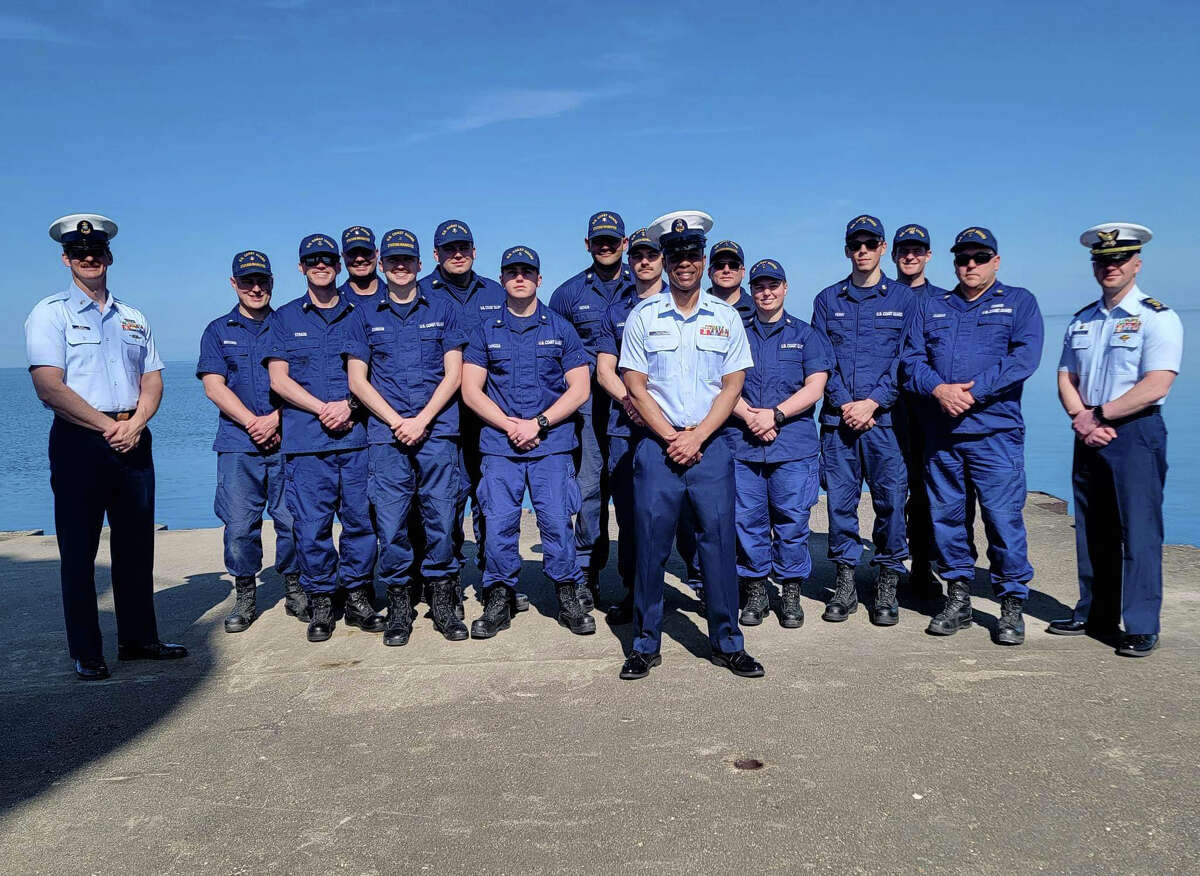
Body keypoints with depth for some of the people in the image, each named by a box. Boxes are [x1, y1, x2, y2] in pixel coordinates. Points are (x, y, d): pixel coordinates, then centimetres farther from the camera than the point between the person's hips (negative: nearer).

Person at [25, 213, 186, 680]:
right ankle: (86, 653, 12)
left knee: (136, 545, 10)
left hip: (133, 442, 5)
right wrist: (108, 427, -14)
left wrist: (135, 424, -8)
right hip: (79, 443, -4)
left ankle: (139, 638, 21)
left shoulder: (133, 318, 15)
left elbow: (152, 381, 11)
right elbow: (49, 387, -11)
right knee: (79, 550, 2)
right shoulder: (50, 313, 0)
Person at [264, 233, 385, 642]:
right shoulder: (284, 318, 12)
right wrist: (323, 408, -9)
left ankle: (357, 596, 14)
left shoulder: (359, 315, 13)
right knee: (311, 524, -1)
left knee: (360, 517, 1)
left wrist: (349, 405, -8)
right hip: (304, 439, -1)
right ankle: (320, 601, 12)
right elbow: (279, 379, 4)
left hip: (356, 436, 1)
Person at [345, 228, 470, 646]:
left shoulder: (442, 310, 11)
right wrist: (396, 421, -5)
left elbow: (453, 373, 5)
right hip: (385, 431, 1)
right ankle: (399, 604, 11)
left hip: (437, 428, 0)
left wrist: (422, 420, -7)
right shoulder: (365, 315, 13)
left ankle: (443, 600, 11)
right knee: (390, 521, -2)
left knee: (441, 516, -2)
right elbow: (357, 379, 8)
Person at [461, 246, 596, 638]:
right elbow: (471, 390, 6)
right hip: (499, 444, 1)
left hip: (552, 444, -1)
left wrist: (538, 423, -8)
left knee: (557, 521, -3)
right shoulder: (485, 332, 11)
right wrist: (511, 425, -7)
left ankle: (567, 597, 12)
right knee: (498, 524, -2)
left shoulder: (561, 329, 9)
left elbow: (579, 389, 4)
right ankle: (498, 600, 12)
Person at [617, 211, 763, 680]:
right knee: (650, 544, 0)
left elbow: (732, 387, 3)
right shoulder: (643, 316, 6)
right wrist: (672, 437, -8)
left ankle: (727, 642, 14)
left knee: (719, 540, 1)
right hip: (657, 444, 0)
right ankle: (645, 645, 13)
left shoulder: (726, 317, 8)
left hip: (710, 444, 1)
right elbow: (635, 386, 2)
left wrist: (695, 437, -9)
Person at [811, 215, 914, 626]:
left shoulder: (904, 298, 7)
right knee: (840, 500, 3)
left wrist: (872, 403, -10)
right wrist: (844, 403, -7)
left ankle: (887, 585, 13)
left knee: (890, 500, -1)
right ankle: (845, 582, 15)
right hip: (838, 418, 2)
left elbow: (907, 360, 0)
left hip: (886, 417, -1)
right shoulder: (827, 299, 12)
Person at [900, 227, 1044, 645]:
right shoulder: (929, 306, 18)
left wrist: (973, 391, -15)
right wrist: (938, 389, -12)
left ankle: (1012, 604, 9)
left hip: (996, 432, -3)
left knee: (1004, 517, -5)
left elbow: (1025, 358, -6)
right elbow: (911, 358, 7)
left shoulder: (1019, 302, 9)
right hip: (940, 433, 3)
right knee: (945, 515, 7)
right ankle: (958, 597, 21)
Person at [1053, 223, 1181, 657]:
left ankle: (1142, 627, 4)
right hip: (1088, 435, 6)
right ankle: (1094, 614, 22)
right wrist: (1080, 418, -5)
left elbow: (1155, 386, -15)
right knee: (1091, 529, 11)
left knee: (1139, 530, -4)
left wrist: (1099, 416, -12)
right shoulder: (1082, 320, 15)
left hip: (1135, 432, -6)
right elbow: (1066, 377, 12)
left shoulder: (1157, 318, -5)